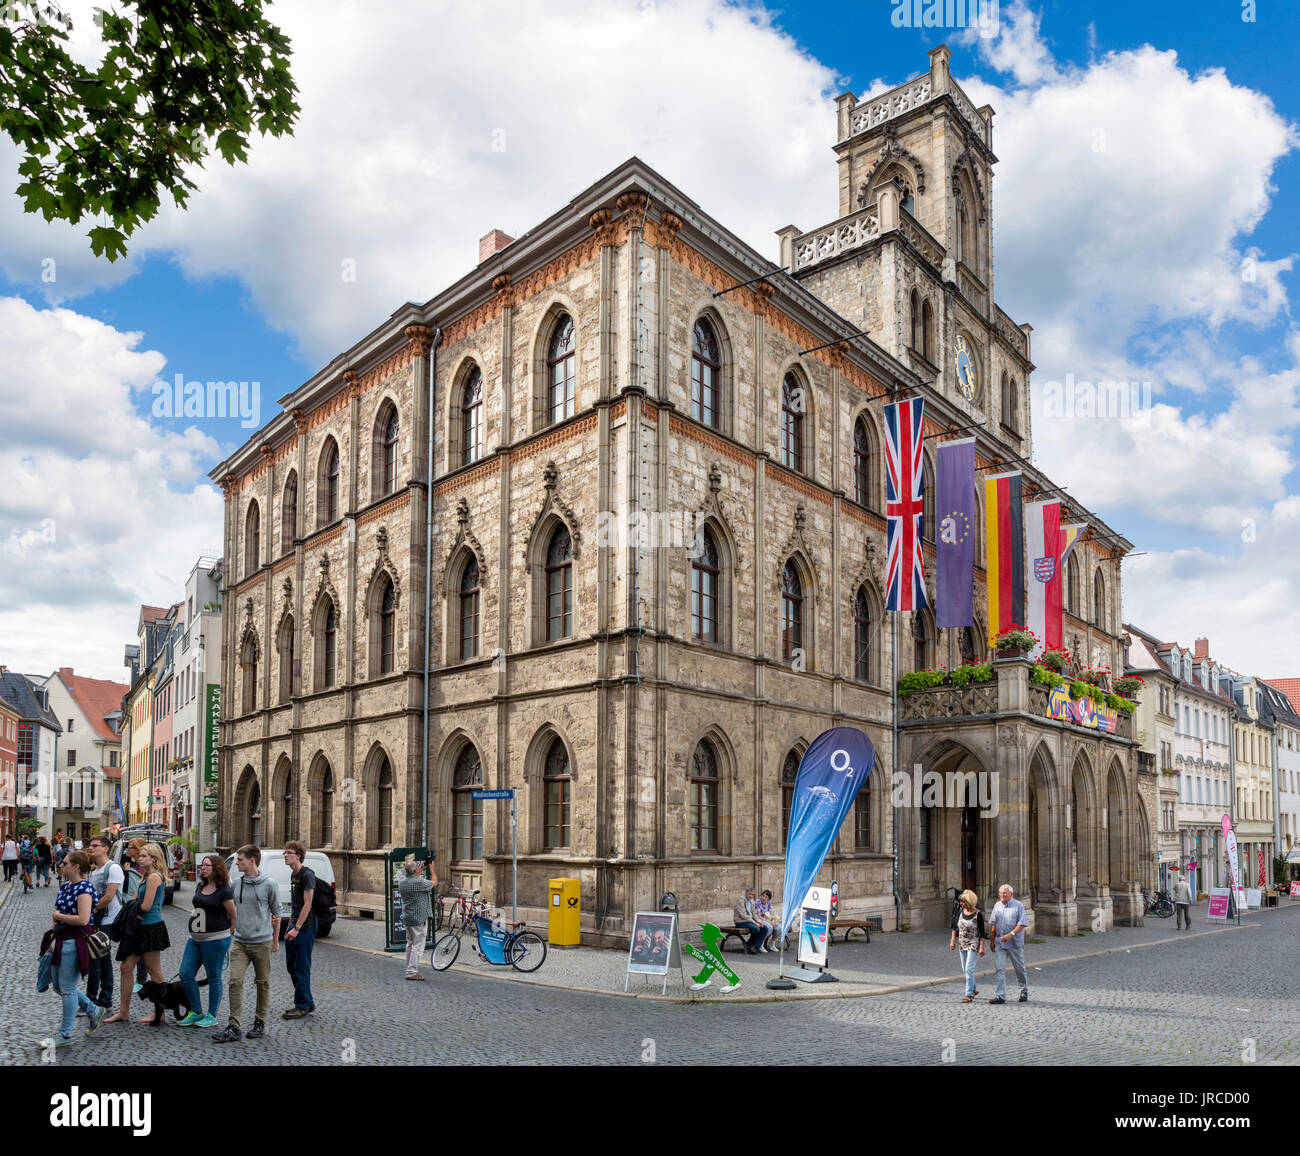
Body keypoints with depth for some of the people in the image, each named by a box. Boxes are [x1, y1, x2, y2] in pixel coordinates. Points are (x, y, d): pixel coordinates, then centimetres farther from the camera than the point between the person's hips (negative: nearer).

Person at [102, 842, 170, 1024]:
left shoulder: (154, 876, -15)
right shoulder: (146, 876, 15)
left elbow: (146, 906, -18)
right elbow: (137, 902, 15)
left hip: (151, 927, -10)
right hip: (140, 927, 10)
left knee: (154, 970, 0)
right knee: (126, 967, 10)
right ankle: (124, 1012, 19)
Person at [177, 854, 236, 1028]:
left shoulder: (224, 891, -12)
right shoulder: (200, 887, 10)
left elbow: (233, 916, -7)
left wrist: (226, 936, 1)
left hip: (215, 940, -8)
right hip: (195, 939, 8)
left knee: (214, 978, 3)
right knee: (185, 975, 5)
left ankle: (211, 1016, 15)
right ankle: (196, 1013, 19)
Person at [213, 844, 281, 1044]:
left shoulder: (269, 884, -6)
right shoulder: (236, 884, 6)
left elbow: (276, 914, 1)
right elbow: (232, 912, 19)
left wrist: (275, 941, 4)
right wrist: (231, 934, 15)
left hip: (261, 942, -3)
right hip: (239, 942, 3)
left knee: (262, 983, 6)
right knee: (235, 981, -8)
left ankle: (260, 1022, 19)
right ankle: (235, 1027, -4)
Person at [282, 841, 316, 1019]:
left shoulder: (307, 874, -15)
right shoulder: (293, 875, 14)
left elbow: (307, 904, -19)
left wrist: (296, 928, -21)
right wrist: (290, 925, 18)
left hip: (305, 927, -9)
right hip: (294, 926, 9)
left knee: (302, 968, -3)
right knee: (291, 966, 13)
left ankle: (303, 1006, 7)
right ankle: (308, 1003, 23)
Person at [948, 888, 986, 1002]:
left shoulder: (978, 914, -15)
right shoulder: (961, 910, 0)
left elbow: (982, 932, -12)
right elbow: (955, 926, 8)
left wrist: (982, 947, -16)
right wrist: (952, 940, 4)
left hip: (973, 944, -6)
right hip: (962, 943, 6)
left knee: (969, 969, -10)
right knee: (965, 969, 14)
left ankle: (969, 994, -4)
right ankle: (974, 989, 32)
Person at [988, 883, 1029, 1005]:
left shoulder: (1018, 905, -6)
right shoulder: (997, 906, 9)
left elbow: (1022, 924, -13)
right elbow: (993, 925, 15)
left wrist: (1011, 934, -24)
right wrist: (992, 941, 12)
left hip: (1015, 944, -4)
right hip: (1000, 943, 4)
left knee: (1019, 969, 11)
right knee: (999, 969, -5)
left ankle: (1024, 992, 31)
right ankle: (1000, 996, -5)